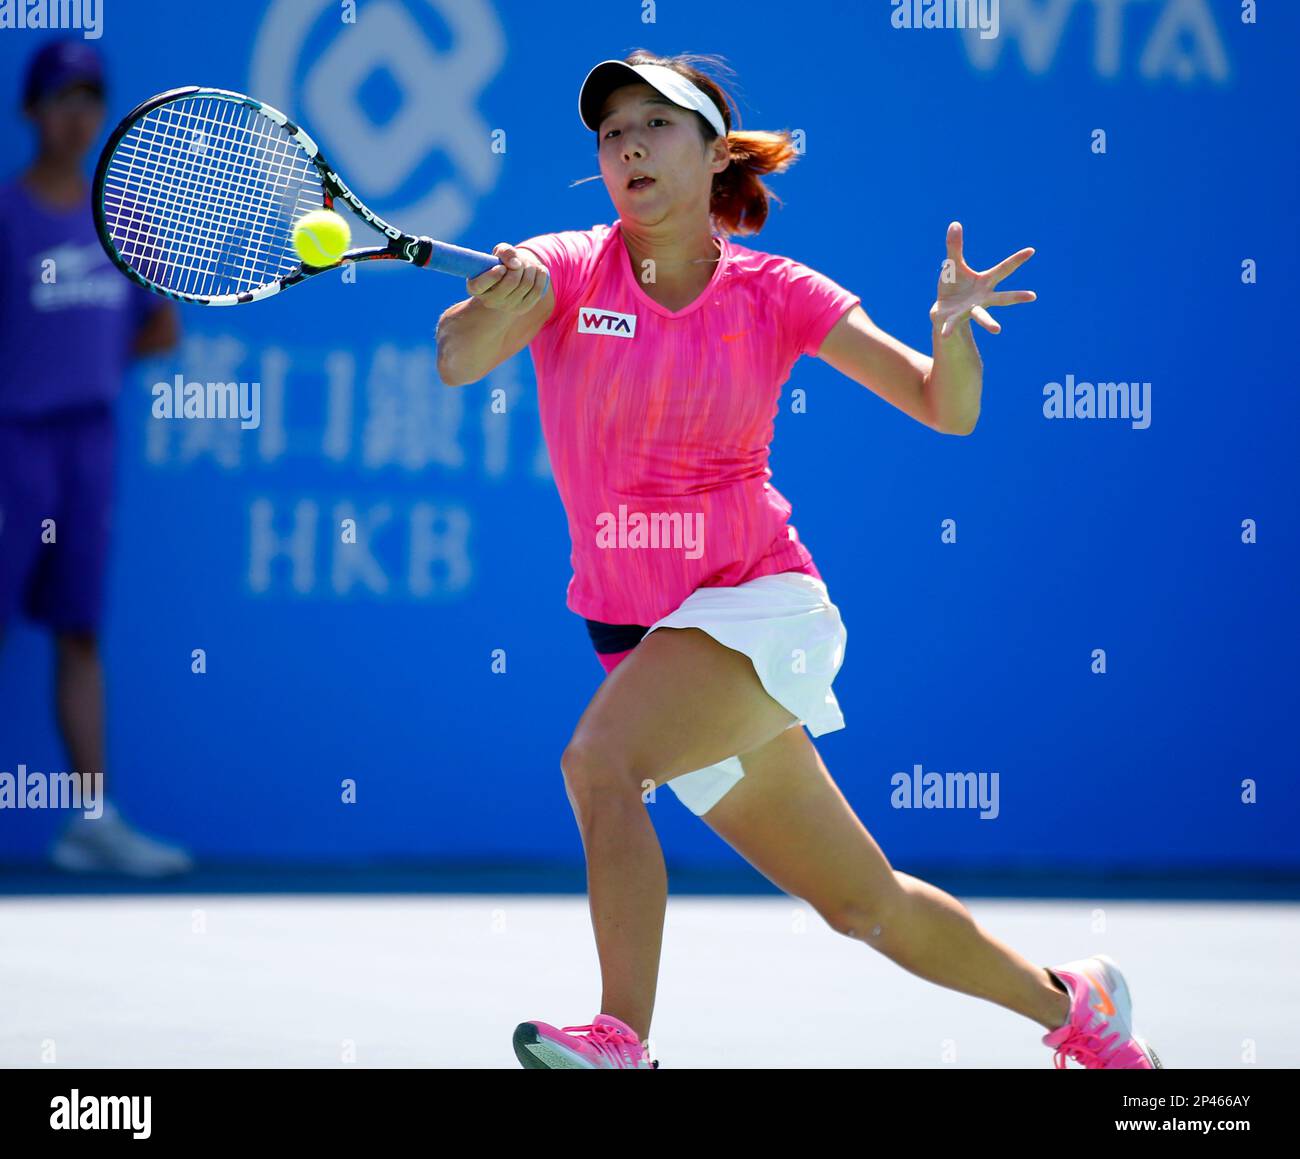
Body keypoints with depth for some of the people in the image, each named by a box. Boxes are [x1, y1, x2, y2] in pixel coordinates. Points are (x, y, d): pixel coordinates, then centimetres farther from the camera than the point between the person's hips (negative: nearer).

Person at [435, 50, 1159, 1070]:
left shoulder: (774, 294, -3)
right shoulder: (566, 271, -1)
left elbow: (946, 410, -5)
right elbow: (456, 361, -20)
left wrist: (952, 329, -26)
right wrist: (494, 305, -41)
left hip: (755, 606, -3)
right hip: (640, 633, 3)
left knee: (596, 759, -31)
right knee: (865, 904, 8)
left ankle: (622, 1041, -28)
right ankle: (1071, 1003, 28)